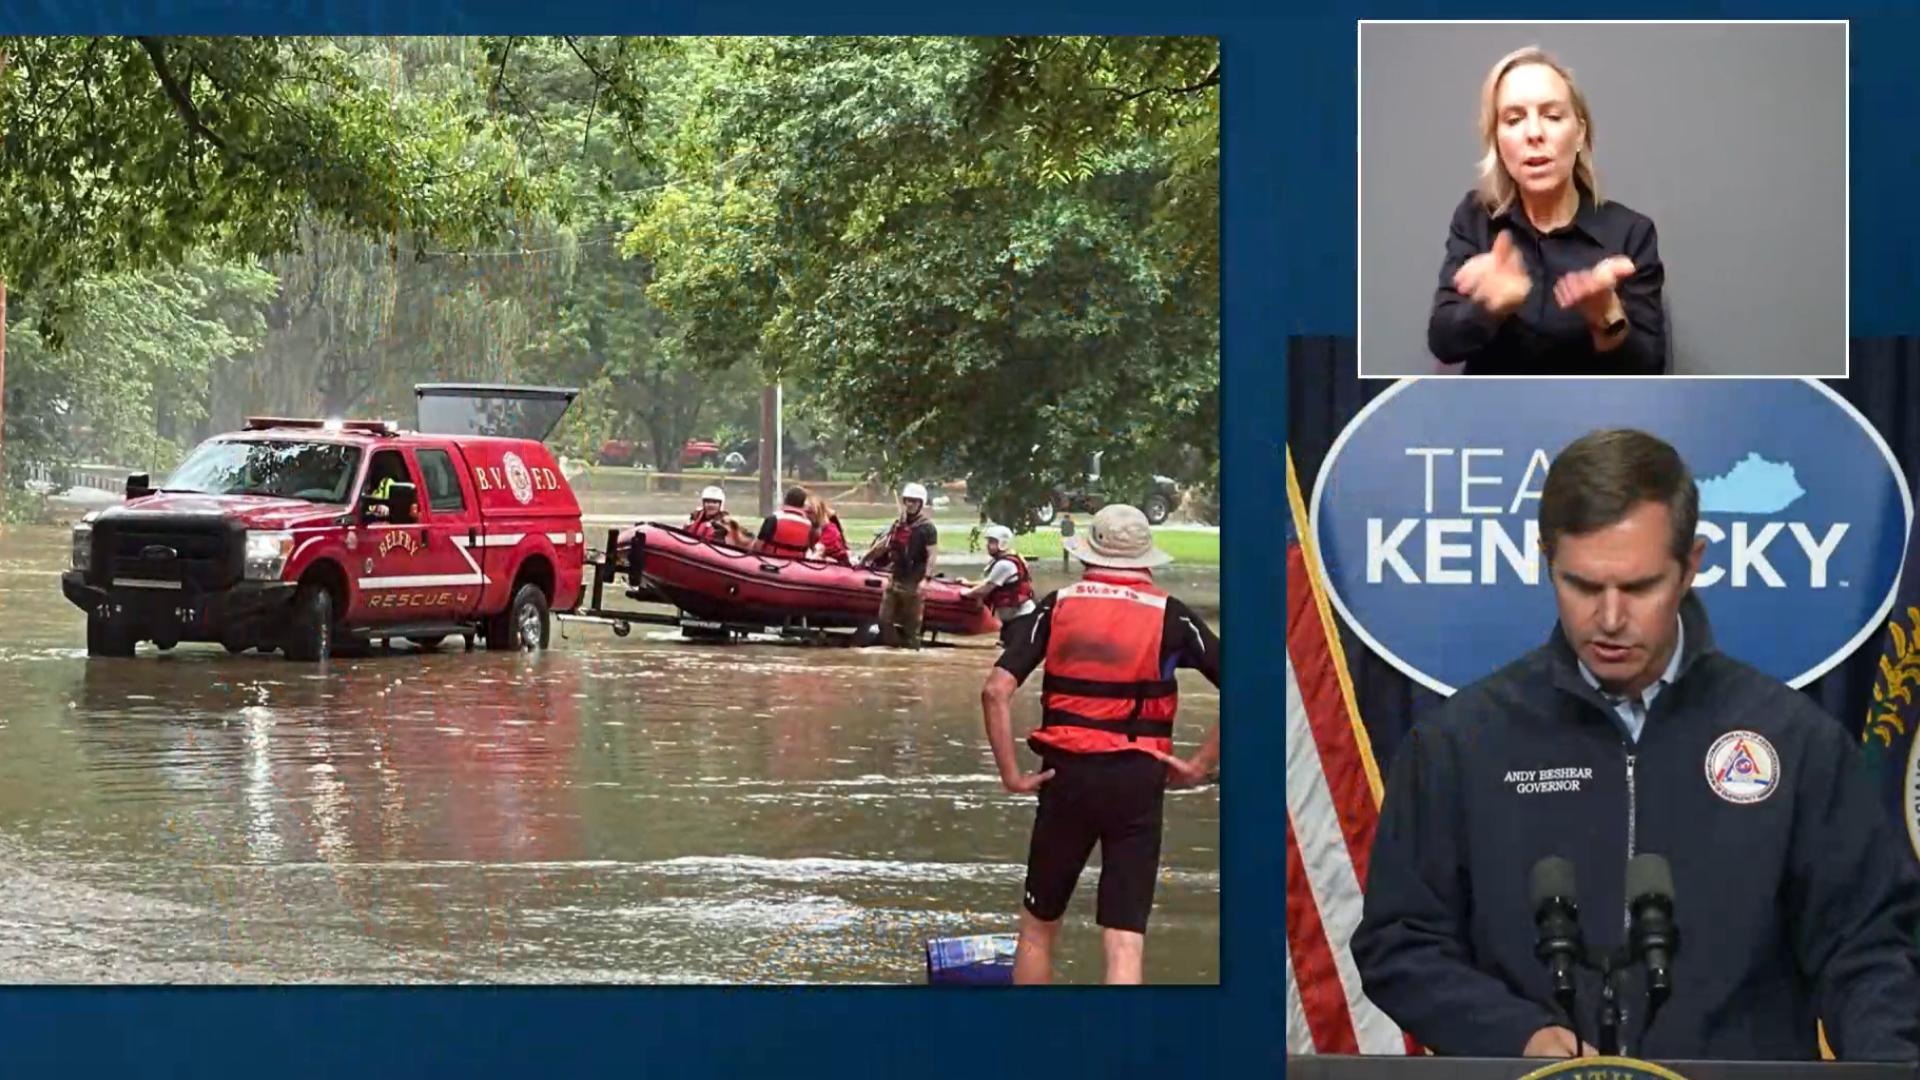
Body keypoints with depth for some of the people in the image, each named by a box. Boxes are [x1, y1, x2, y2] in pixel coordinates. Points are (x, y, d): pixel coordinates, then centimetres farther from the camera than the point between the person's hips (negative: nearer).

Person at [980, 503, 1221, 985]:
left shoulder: (1058, 606, 4)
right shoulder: (1169, 615, 2)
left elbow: (995, 690, -5)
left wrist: (1011, 774, -1)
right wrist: (1199, 765, 1)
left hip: (1068, 776, 1)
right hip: (1139, 780, -1)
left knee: (1038, 927, 19)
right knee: (1125, 942, -2)